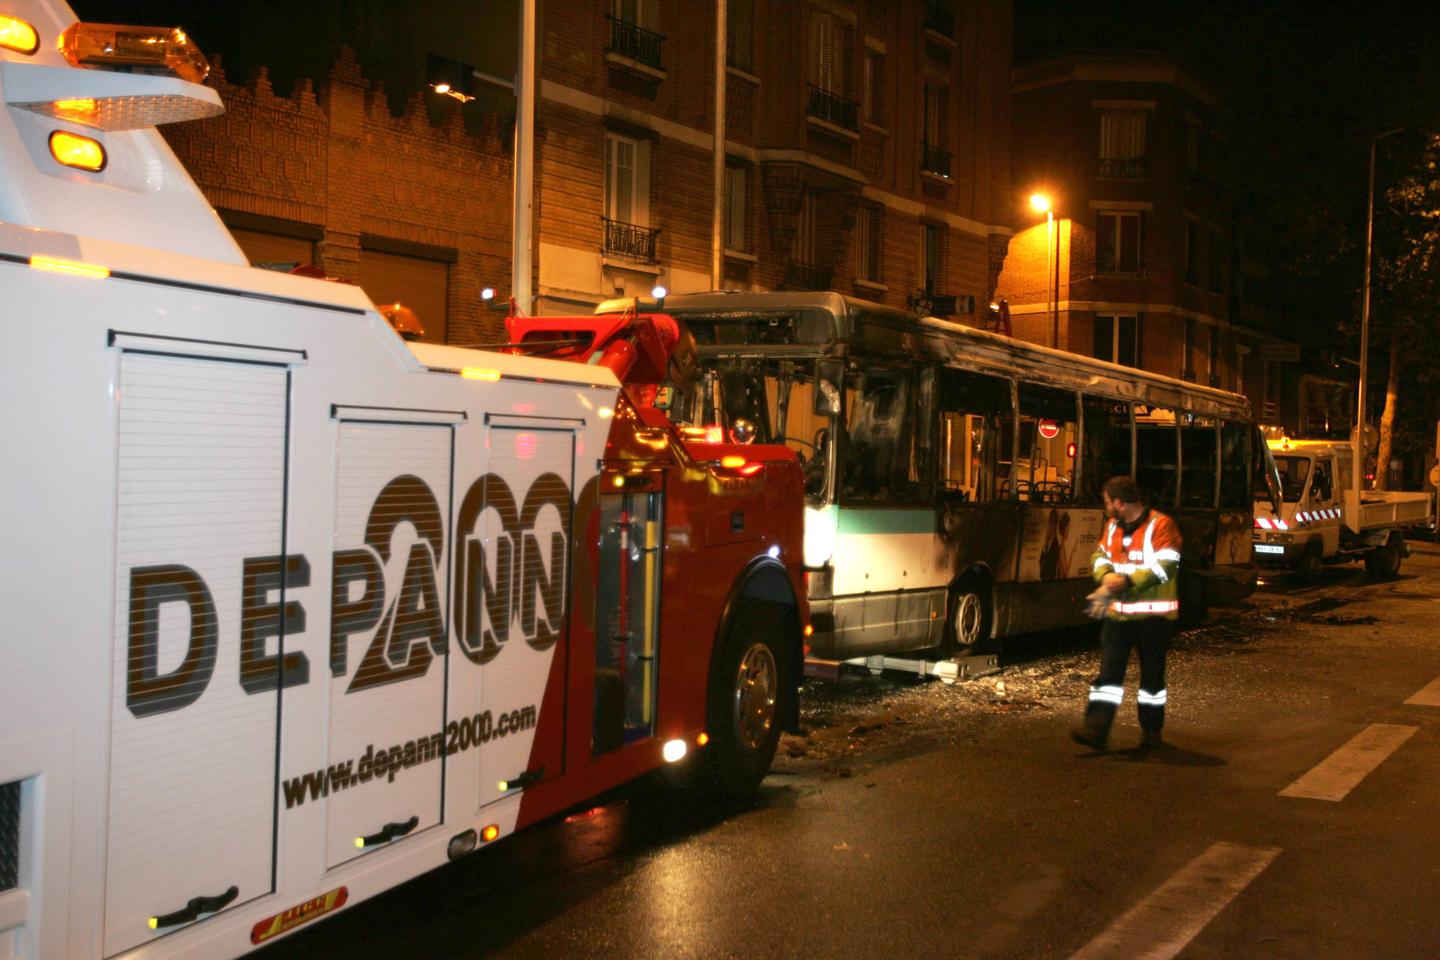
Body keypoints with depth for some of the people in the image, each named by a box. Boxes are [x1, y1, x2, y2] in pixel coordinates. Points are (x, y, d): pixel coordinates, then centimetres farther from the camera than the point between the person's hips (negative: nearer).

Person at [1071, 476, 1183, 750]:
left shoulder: (1160, 525, -11)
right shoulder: (1112, 526, 11)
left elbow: (1165, 567, -19)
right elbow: (1099, 556, 13)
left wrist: (1128, 581, -22)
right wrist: (1107, 575, -9)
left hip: (1154, 614, -5)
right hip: (1118, 612, 5)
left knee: (1152, 673, 8)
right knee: (1109, 671, -3)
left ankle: (1152, 730, 22)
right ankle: (1095, 729, -7)